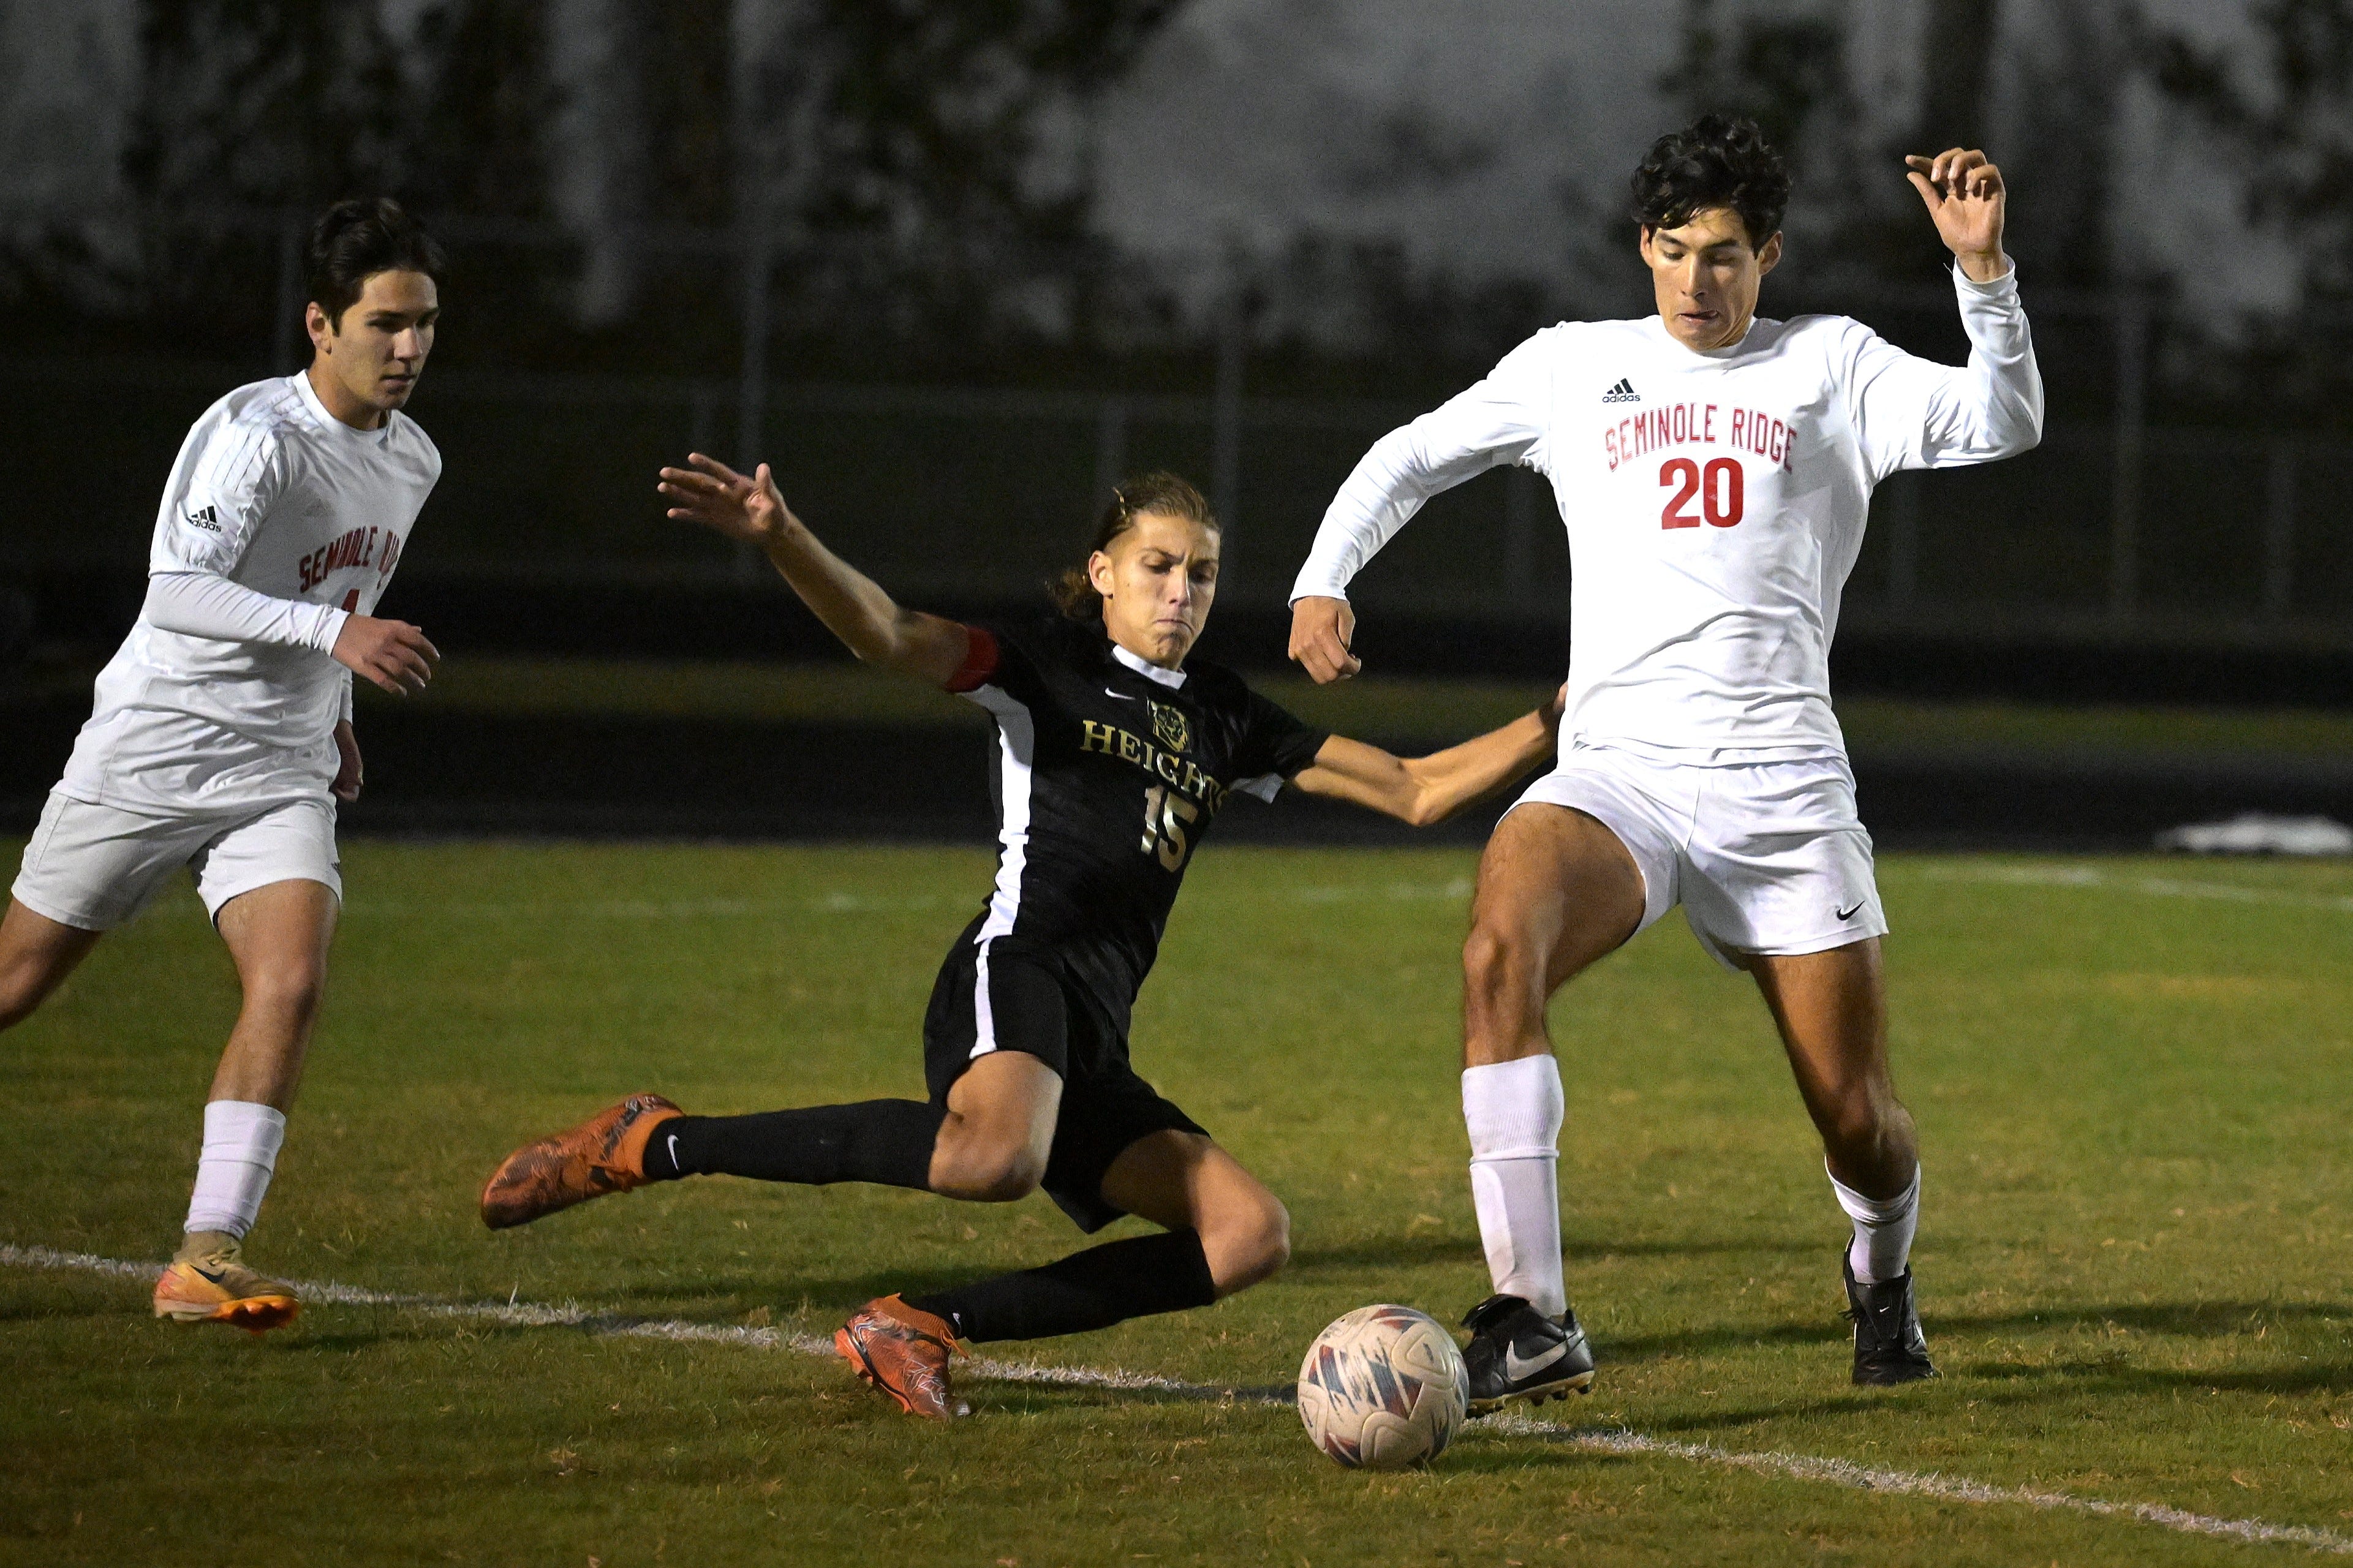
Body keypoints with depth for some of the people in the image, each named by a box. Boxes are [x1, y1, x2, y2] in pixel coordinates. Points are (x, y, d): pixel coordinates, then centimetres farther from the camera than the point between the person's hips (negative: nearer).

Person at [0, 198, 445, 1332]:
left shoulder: (413, 462, 7)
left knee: (291, 985, -17)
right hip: (151, 755, -5)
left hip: (281, 775, 5)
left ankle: (208, 1259, -17)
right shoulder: (253, 434, -18)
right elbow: (175, 592, -28)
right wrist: (331, 632, -37)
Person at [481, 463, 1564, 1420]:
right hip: (1015, 973, -7)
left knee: (1252, 1235, -10)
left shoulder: (1226, 722, 23)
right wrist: (780, 538, -29)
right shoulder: (1048, 665, 6)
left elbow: (1411, 791, 26)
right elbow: (890, 637, -11)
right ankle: (658, 1144, -24)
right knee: (996, 1156, -40)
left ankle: (918, 1328, -7)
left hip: (1093, 1049, 7)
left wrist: (1548, 729, 15)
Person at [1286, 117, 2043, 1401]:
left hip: (1784, 788, 0)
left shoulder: (1830, 366, 12)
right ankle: (1531, 1320, -34)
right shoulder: (1575, 365, 15)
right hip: (1615, 770, 0)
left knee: (1857, 1118, 0)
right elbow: (1414, 456, 21)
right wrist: (1323, 579, 5)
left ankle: (1880, 1273, 39)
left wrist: (1982, 270, -13)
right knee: (1501, 945, -32)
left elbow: (1999, 423, 1)